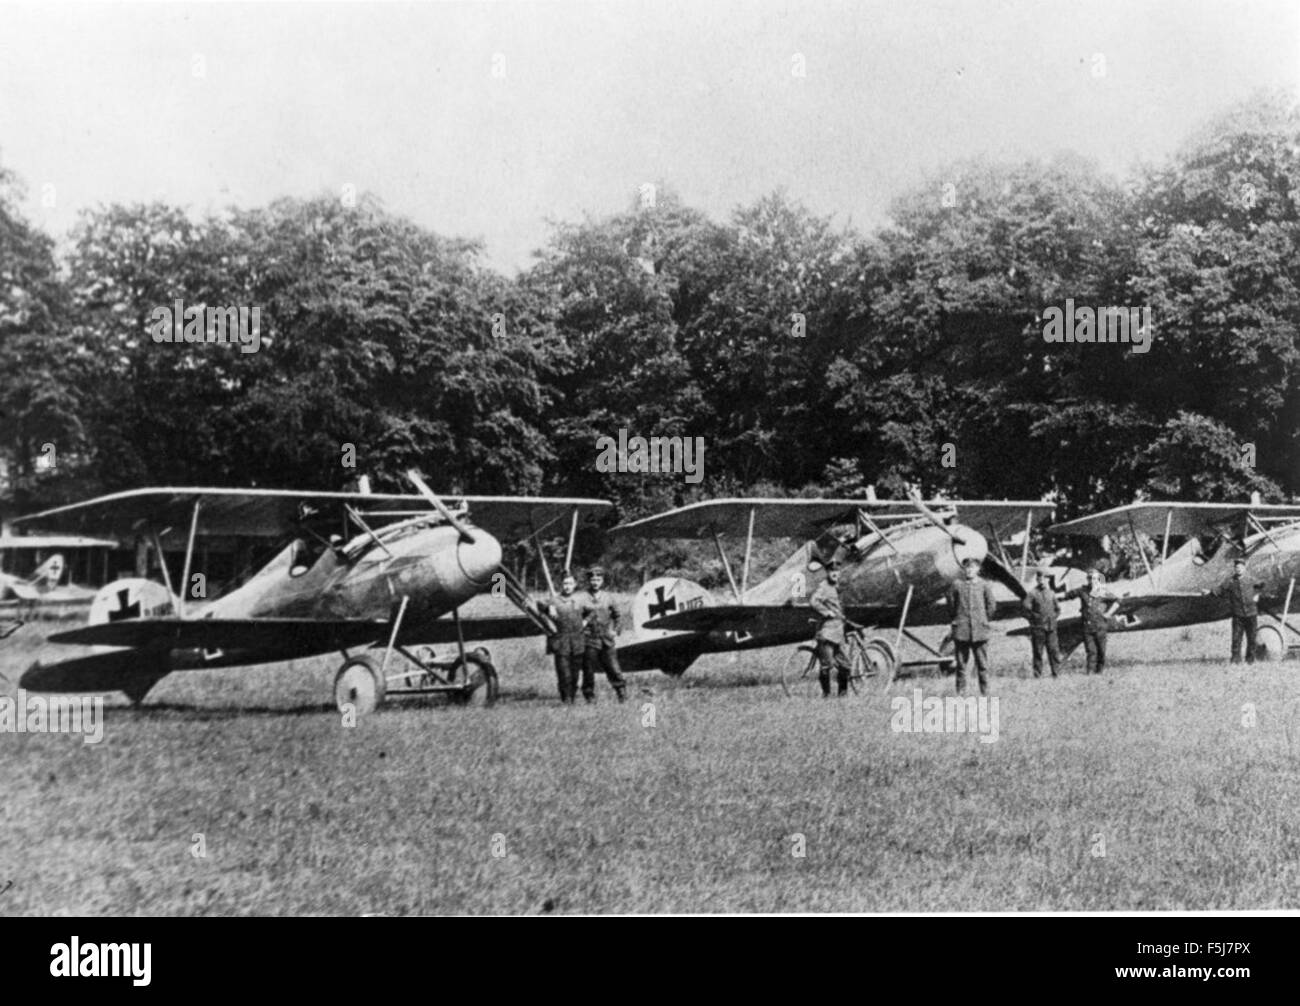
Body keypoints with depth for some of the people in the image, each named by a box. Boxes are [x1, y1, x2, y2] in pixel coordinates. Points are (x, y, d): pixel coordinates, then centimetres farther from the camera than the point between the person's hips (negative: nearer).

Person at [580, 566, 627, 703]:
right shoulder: (583, 599, -4)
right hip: (589, 640, -2)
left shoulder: (608, 598, 7)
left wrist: (614, 630, 14)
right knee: (588, 671, 3)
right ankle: (590, 697, 15)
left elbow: (615, 616, 22)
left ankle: (622, 695, 10)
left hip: (606, 640, 2)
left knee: (614, 670, 1)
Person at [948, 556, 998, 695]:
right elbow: (951, 604, 11)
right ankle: (960, 692, 10)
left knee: (982, 664, 1)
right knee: (961, 663, 4)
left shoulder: (984, 585, 2)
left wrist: (984, 620, 10)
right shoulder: (957, 585, 2)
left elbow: (991, 605, 8)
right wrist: (957, 619, 11)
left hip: (980, 631, 0)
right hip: (961, 631, 0)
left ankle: (985, 692, 6)